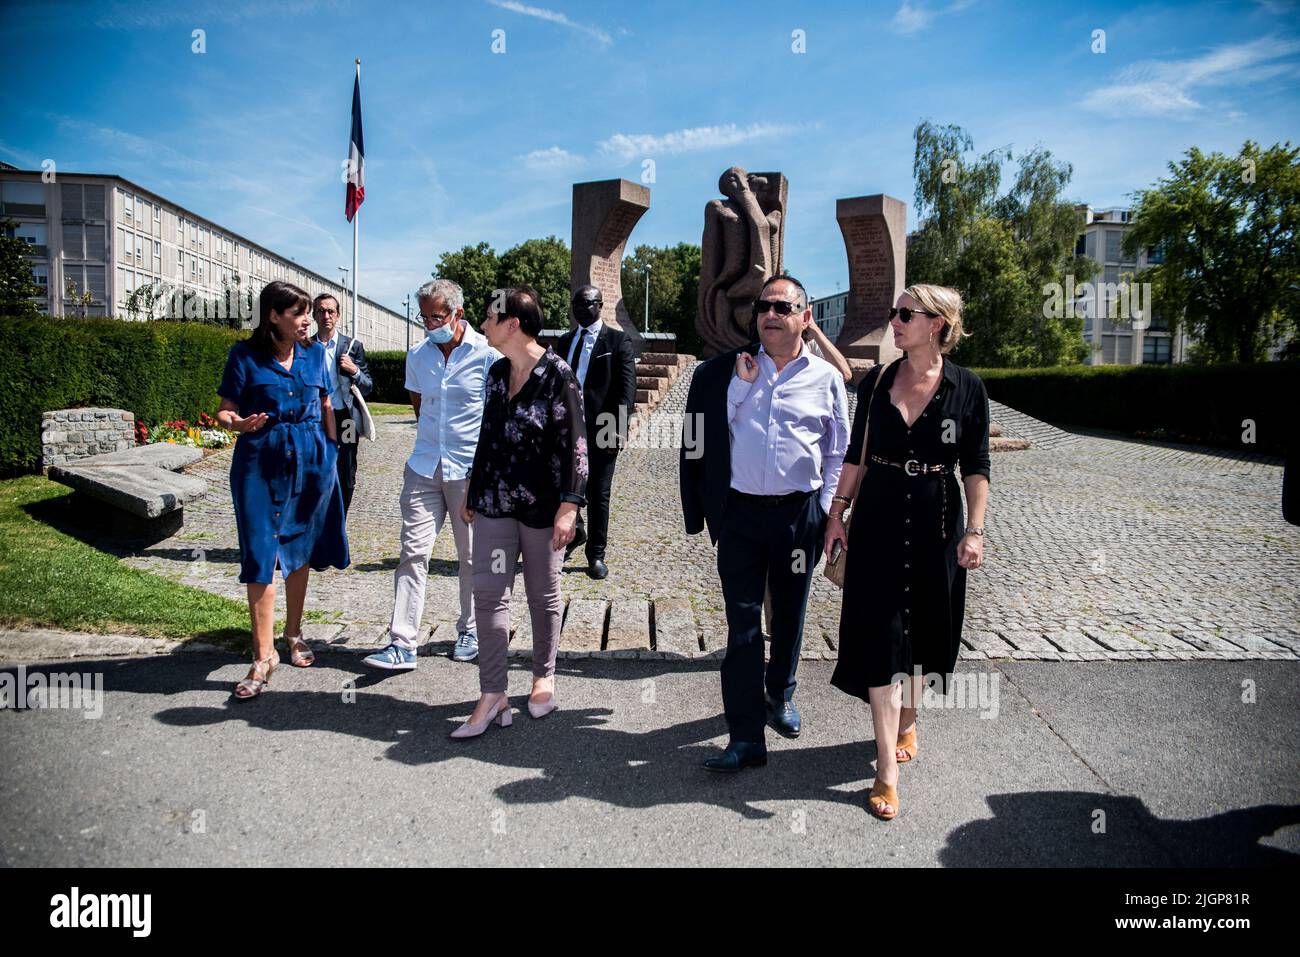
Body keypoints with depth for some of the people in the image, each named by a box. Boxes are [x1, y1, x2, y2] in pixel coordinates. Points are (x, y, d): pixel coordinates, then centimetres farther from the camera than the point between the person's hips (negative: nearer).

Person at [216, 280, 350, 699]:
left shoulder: (315, 353, 6)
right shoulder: (245, 354, -4)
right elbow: (225, 410, -4)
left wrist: (332, 453, 11)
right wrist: (238, 423, -26)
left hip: (311, 460, 4)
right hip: (261, 462, -3)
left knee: (300, 551, 12)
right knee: (261, 555, -6)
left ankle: (294, 633, 30)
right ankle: (264, 656, 0)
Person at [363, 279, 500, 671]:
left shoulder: (487, 354, -7)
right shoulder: (418, 355, 7)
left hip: (471, 469, -3)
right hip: (425, 467, 4)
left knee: (472, 556, 8)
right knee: (413, 551, -3)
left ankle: (469, 630, 26)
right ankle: (402, 644, -2)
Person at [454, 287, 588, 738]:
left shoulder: (557, 374, -10)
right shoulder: (497, 372, 10)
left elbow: (574, 445, -12)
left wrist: (568, 508, -18)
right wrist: (473, 492, 19)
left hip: (541, 506, -5)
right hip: (495, 502, 5)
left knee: (544, 594, 10)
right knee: (488, 592, -1)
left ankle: (544, 676, 29)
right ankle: (493, 696, 4)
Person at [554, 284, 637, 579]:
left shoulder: (618, 340, -1)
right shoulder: (565, 341, 14)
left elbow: (626, 387, -7)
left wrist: (619, 428, -16)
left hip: (601, 429, -4)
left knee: (598, 494, 2)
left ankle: (596, 554, 16)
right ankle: (574, 532, 35)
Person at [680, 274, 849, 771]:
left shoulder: (825, 377, 3)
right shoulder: (725, 370, 2)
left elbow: (838, 452, 8)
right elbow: (705, 438, 0)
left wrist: (826, 511, 3)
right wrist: (741, 385, -6)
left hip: (800, 515, 1)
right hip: (741, 514, -1)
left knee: (788, 616, 17)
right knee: (743, 624, -2)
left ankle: (780, 695, 42)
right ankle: (746, 736, 4)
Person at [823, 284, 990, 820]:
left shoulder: (966, 388, -3)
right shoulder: (876, 382, 1)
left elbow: (976, 466, -1)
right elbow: (855, 453, 7)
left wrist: (975, 531, -8)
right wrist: (837, 514, 4)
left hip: (936, 524, 0)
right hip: (878, 520, 1)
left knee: (922, 630, 13)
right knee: (880, 636, -4)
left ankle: (906, 722, 39)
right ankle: (887, 769, 1)